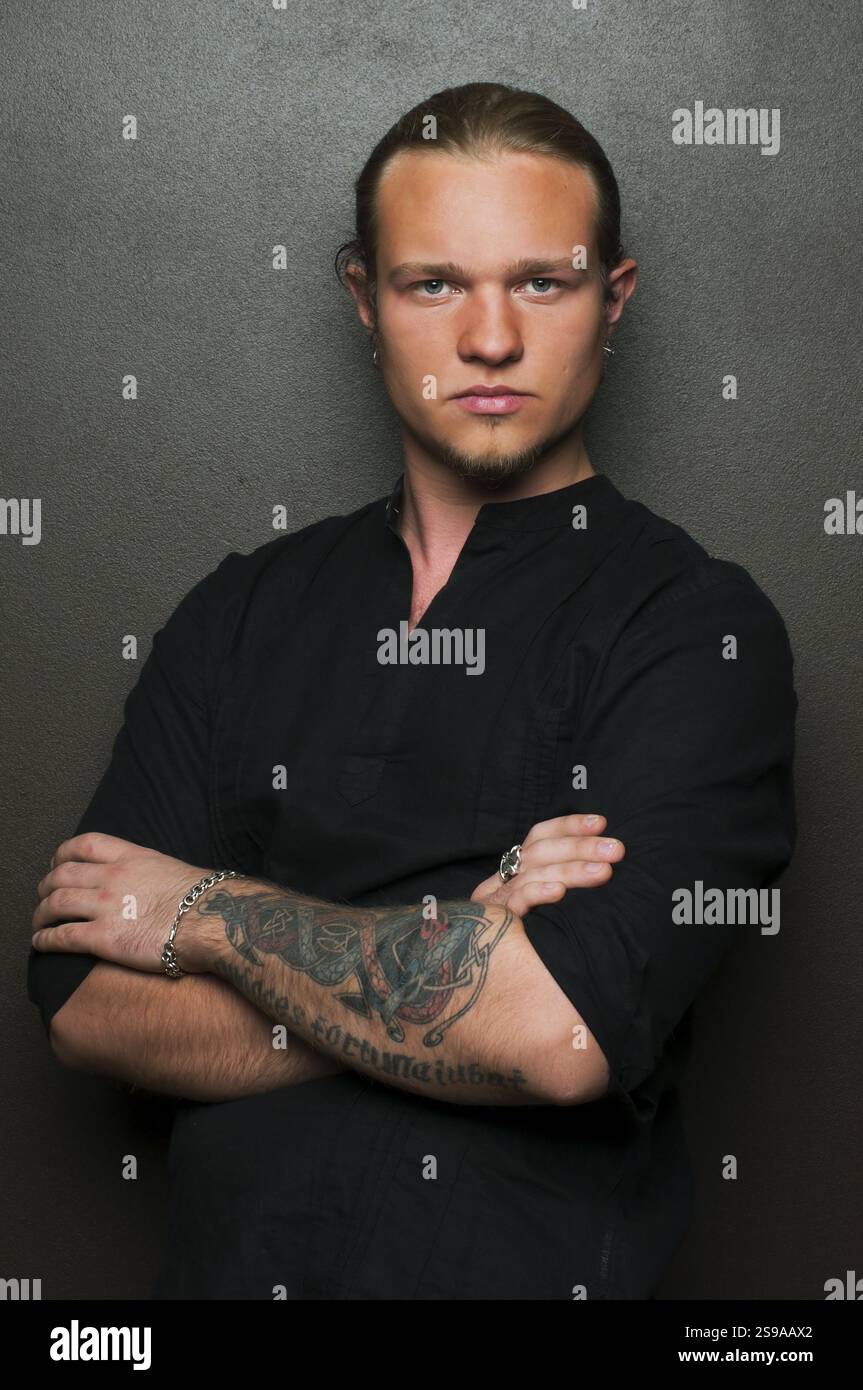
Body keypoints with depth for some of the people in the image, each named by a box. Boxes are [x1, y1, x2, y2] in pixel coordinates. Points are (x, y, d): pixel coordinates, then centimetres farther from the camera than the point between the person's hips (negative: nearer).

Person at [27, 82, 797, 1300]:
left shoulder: (699, 627, -5)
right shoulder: (245, 609, 6)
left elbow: (567, 1033, -17)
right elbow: (87, 1004, -1)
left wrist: (210, 913, -7)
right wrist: (456, 962, -13)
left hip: (543, 1264, -2)